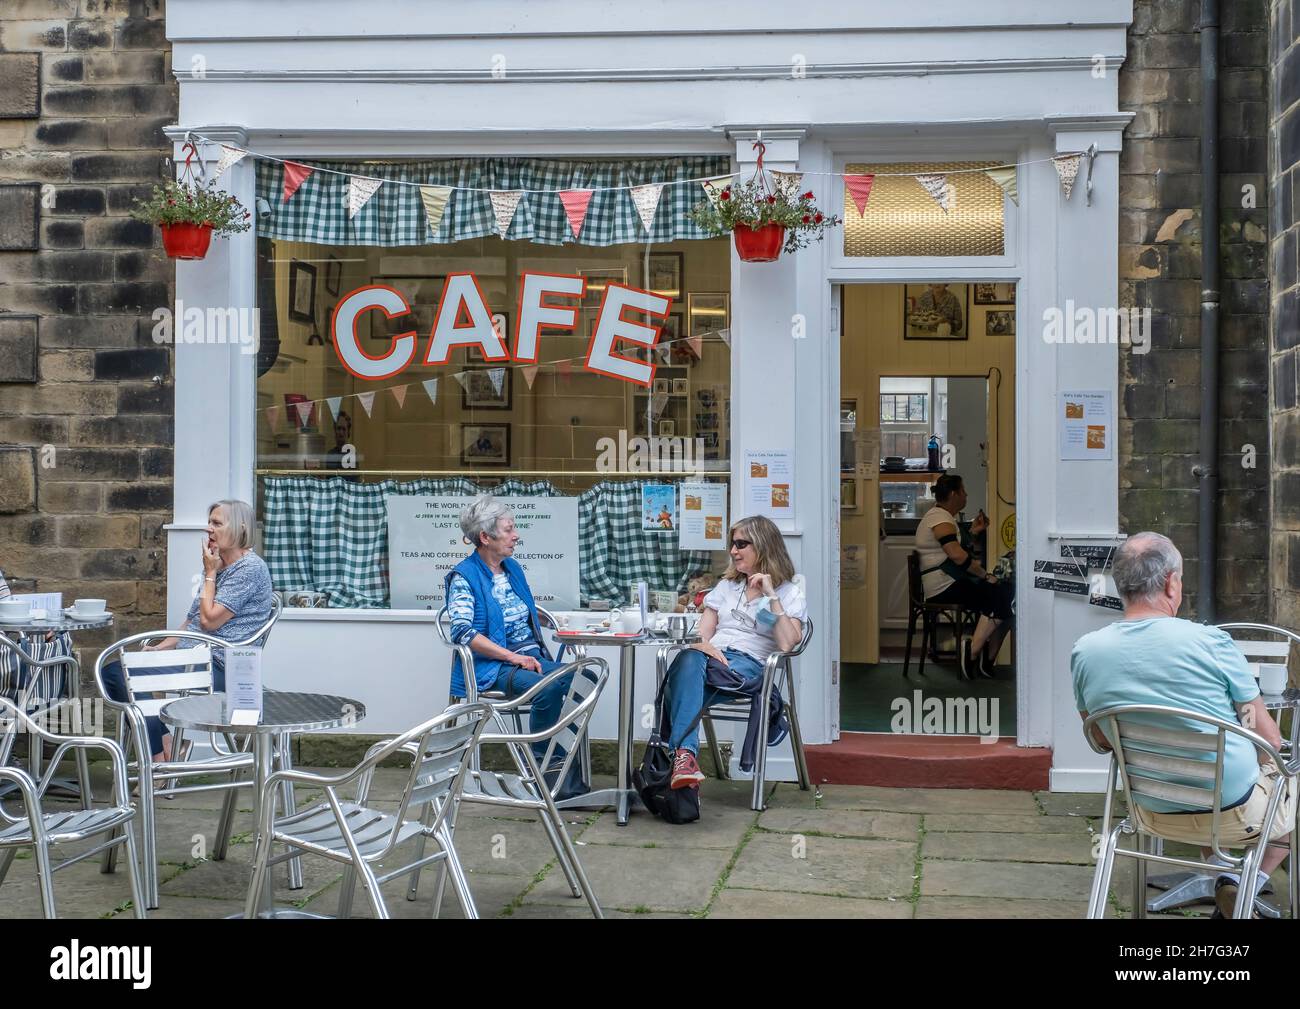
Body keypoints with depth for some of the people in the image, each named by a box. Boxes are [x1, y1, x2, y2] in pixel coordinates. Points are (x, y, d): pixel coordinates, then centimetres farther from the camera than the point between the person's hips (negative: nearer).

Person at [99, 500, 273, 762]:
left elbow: (209, 620, -14)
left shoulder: (250, 568, -10)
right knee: (112, 670, -3)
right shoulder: (219, 567, 21)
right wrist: (159, 648, 7)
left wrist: (209, 573, -4)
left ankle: (161, 757, -15)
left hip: (217, 667, -10)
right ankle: (161, 743, -11)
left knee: (123, 674, -20)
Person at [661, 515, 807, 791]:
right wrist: (704, 644, -7)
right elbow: (703, 628, 17)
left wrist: (771, 596, -7)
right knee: (689, 658, -37)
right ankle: (684, 753, -54)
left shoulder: (790, 594, 13)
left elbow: (786, 644, -6)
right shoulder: (727, 586, 30)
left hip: (749, 665, -3)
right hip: (712, 656, 3)